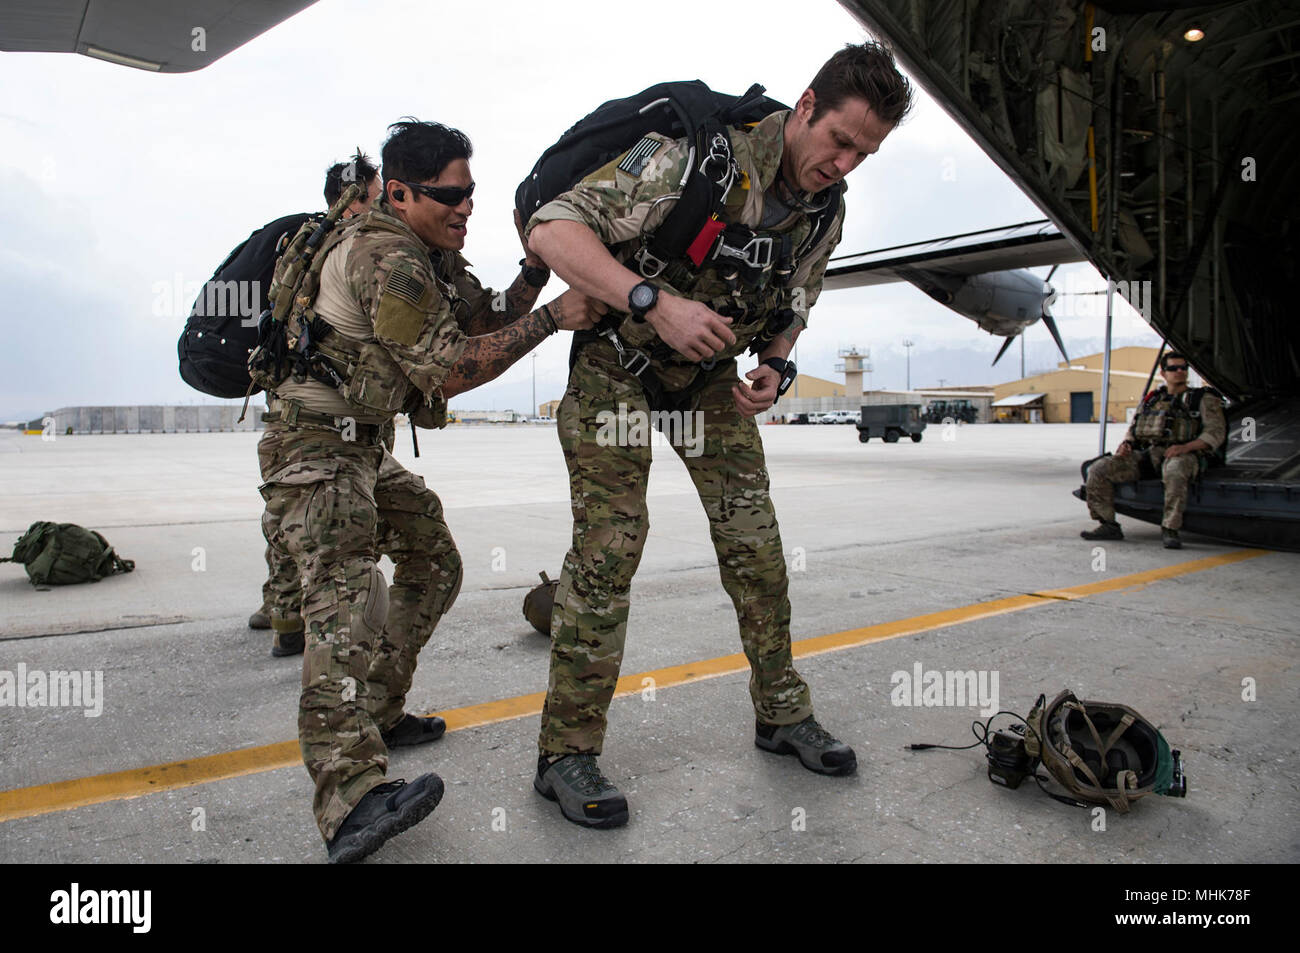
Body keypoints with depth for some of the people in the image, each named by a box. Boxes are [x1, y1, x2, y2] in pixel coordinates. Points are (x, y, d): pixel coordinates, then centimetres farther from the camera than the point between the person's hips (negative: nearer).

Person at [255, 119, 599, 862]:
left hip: (365, 446, 10)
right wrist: (553, 319, -23)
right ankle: (353, 796, -34)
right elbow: (451, 369, -24)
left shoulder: (430, 254, 12)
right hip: (318, 446, -10)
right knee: (346, 596, -24)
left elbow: (486, 324, 11)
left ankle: (375, 710, 23)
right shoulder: (385, 260, -20)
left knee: (435, 568, 12)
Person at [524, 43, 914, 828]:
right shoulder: (700, 155, -26)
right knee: (610, 542, -13)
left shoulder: (827, 211, -3)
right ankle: (568, 752, -2)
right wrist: (657, 304, -42)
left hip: (709, 370, 6)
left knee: (754, 535, 2)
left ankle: (783, 713, 19)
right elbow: (552, 228, -31)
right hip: (618, 358, -6)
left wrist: (774, 368, -8)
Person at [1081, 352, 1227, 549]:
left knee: (1175, 470, -43)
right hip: (1146, 455, 4)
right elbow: (1133, 429, 24)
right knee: (1099, 469, -17)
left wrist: (1186, 447, -18)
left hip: (1182, 456, -4)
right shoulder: (1152, 400, 26)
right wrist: (1125, 444, -1)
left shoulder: (1204, 399, 13)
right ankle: (1108, 525, -10)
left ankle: (1170, 530, -31)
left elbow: (1216, 432, -1)